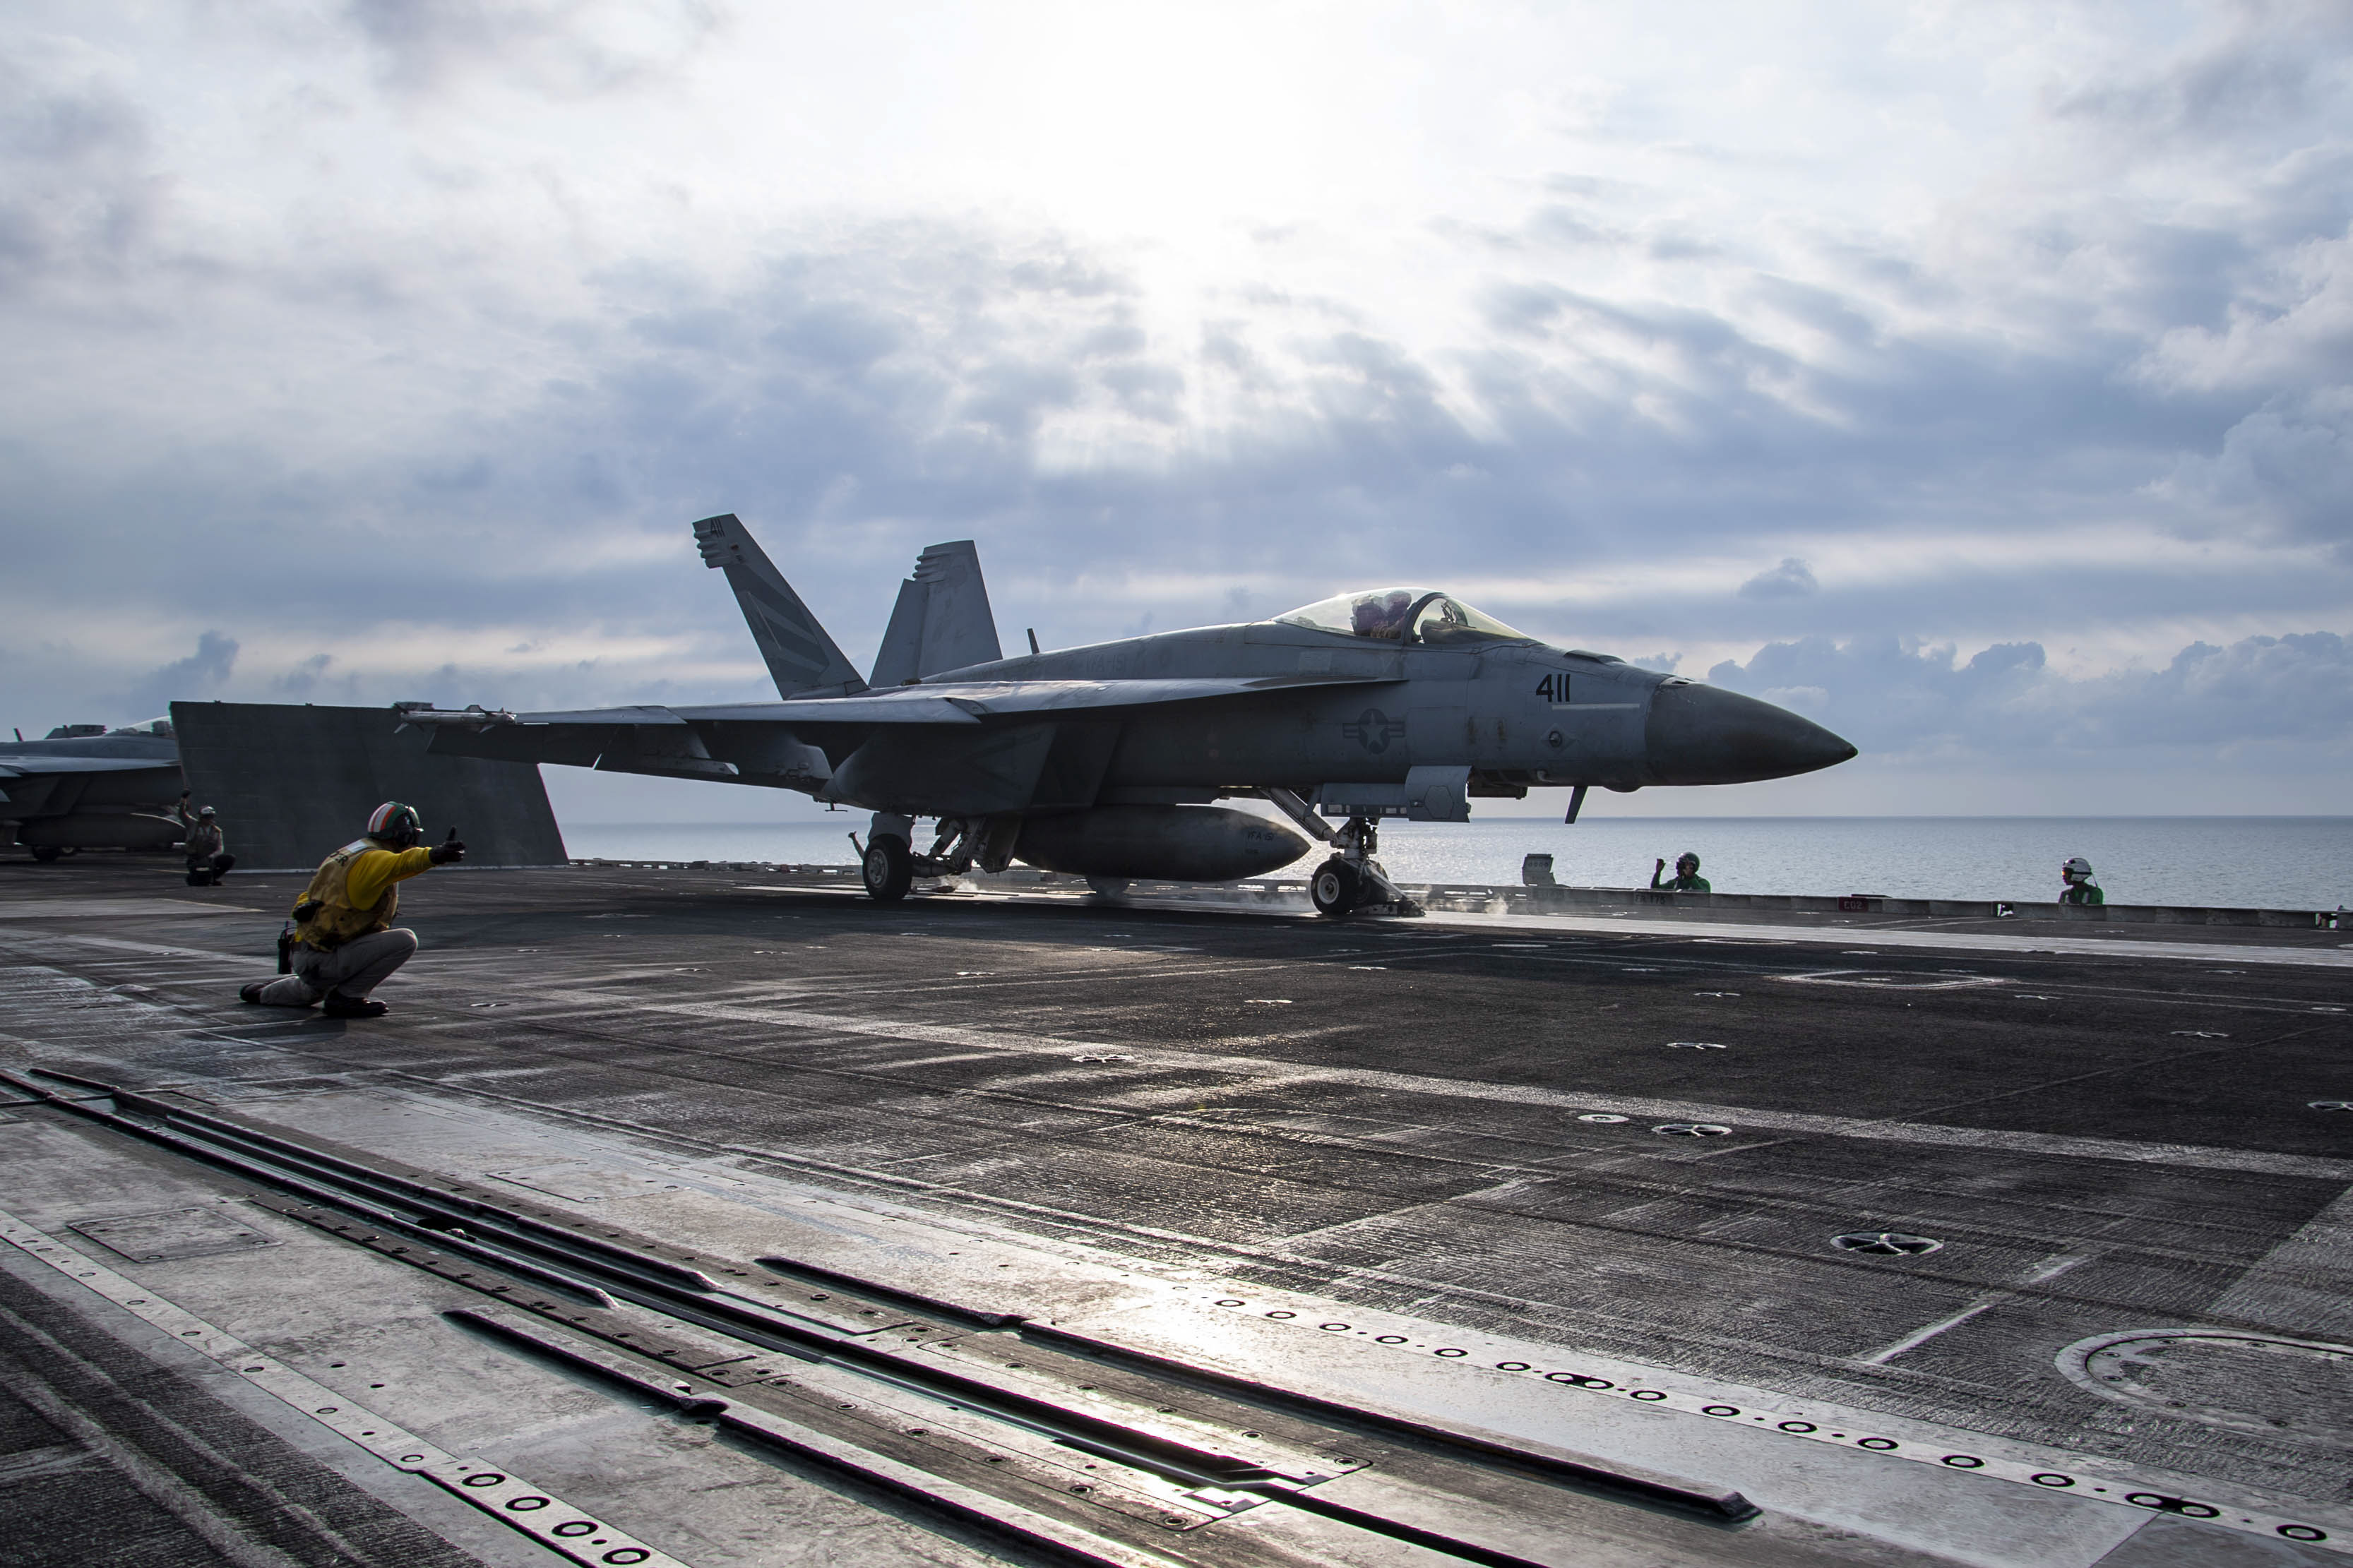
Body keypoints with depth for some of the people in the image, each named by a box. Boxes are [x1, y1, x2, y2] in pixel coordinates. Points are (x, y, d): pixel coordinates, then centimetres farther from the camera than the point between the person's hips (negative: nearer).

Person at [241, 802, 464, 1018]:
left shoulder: (349, 853, 13)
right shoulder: (371, 859, -19)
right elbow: (401, 863, -44)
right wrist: (432, 856, -60)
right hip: (323, 961, -11)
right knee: (405, 941, -21)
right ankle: (345, 998, -13)